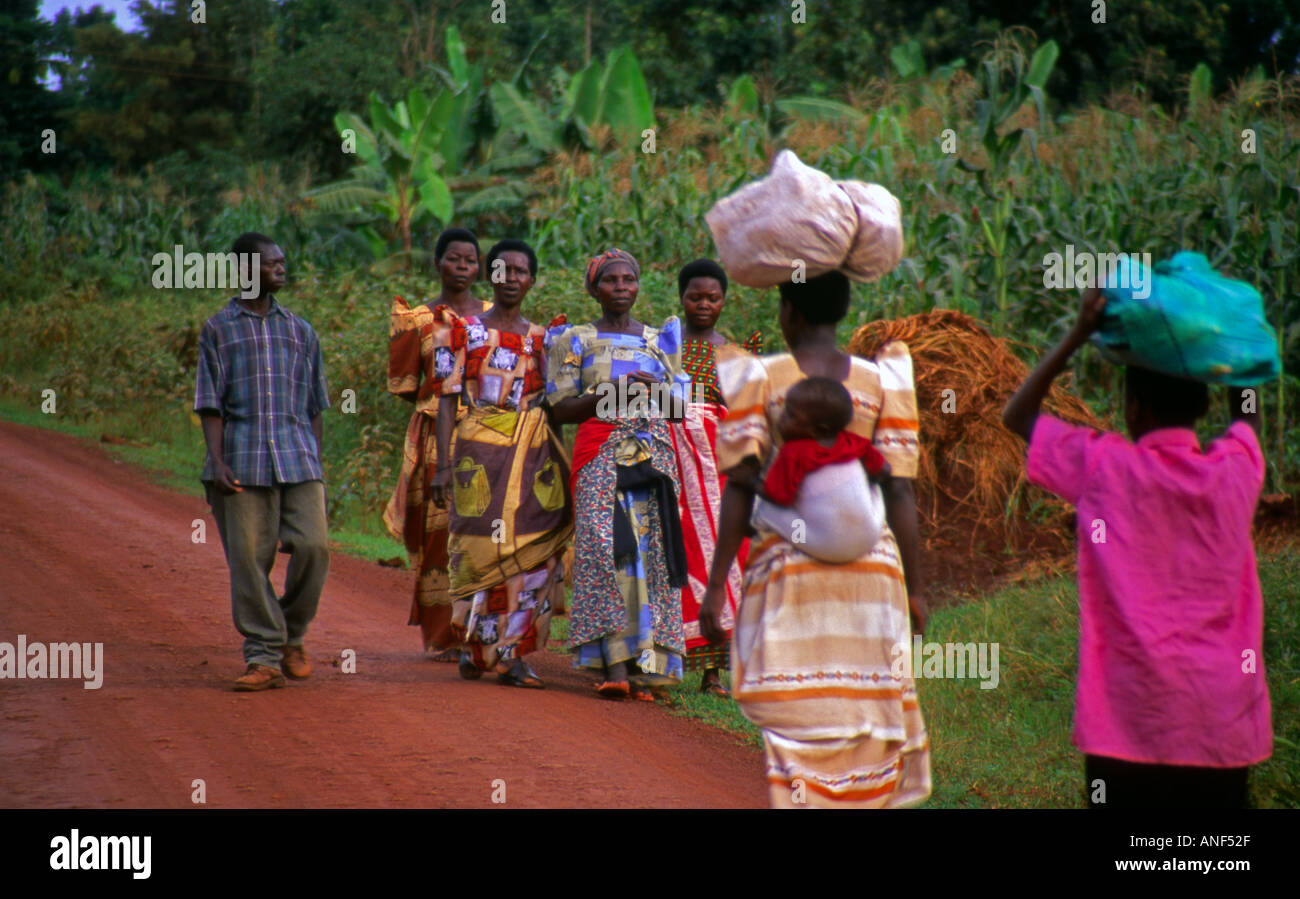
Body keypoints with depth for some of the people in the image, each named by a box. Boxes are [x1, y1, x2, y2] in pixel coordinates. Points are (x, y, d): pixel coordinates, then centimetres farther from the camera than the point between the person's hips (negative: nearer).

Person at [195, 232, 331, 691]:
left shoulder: (300, 331, 16)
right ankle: (263, 658, 4)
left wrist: (316, 463, 15)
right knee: (249, 558, -3)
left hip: (297, 456, 2)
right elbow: (211, 403, 2)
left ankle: (292, 638, 11)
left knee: (313, 545, -11)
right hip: (242, 458, -2)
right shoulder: (218, 330, 7)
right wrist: (217, 462, -9)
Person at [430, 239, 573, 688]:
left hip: (533, 452, 3)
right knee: (479, 545, -3)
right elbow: (447, 398, 0)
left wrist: (561, 464, 5)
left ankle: (512, 652, 1)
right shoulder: (466, 331, 4)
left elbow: (552, 404, 14)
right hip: (479, 449, -3)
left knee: (528, 548, -4)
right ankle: (472, 647, 10)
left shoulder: (541, 339, 13)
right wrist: (443, 465, -8)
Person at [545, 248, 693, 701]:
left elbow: (681, 408, 15)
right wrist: (612, 394, -11)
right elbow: (561, 409, 2)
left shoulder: (660, 340, 17)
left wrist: (656, 392, -7)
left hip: (654, 454, 3)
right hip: (601, 454, -3)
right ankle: (616, 665, -24)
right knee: (606, 547, -18)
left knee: (651, 552, -6)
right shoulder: (576, 340, 9)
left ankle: (645, 667, -4)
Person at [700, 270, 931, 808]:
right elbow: (899, 491, 1)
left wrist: (716, 585, -3)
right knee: (866, 723, 12)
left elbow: (740, 488, -6)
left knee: (797, 728, 1)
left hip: (788, 569, -1)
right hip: (870, 571, 1)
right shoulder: (881, 381, 4)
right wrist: (914, 586, 6)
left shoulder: (759, 380, 0)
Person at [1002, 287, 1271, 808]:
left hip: (1132, 719, -2)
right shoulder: (1235, 471, 2)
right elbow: (1248, 418, 27)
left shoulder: (1102, 468, -5)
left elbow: (1017, 417, 10)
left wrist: (1077, 336, 4)